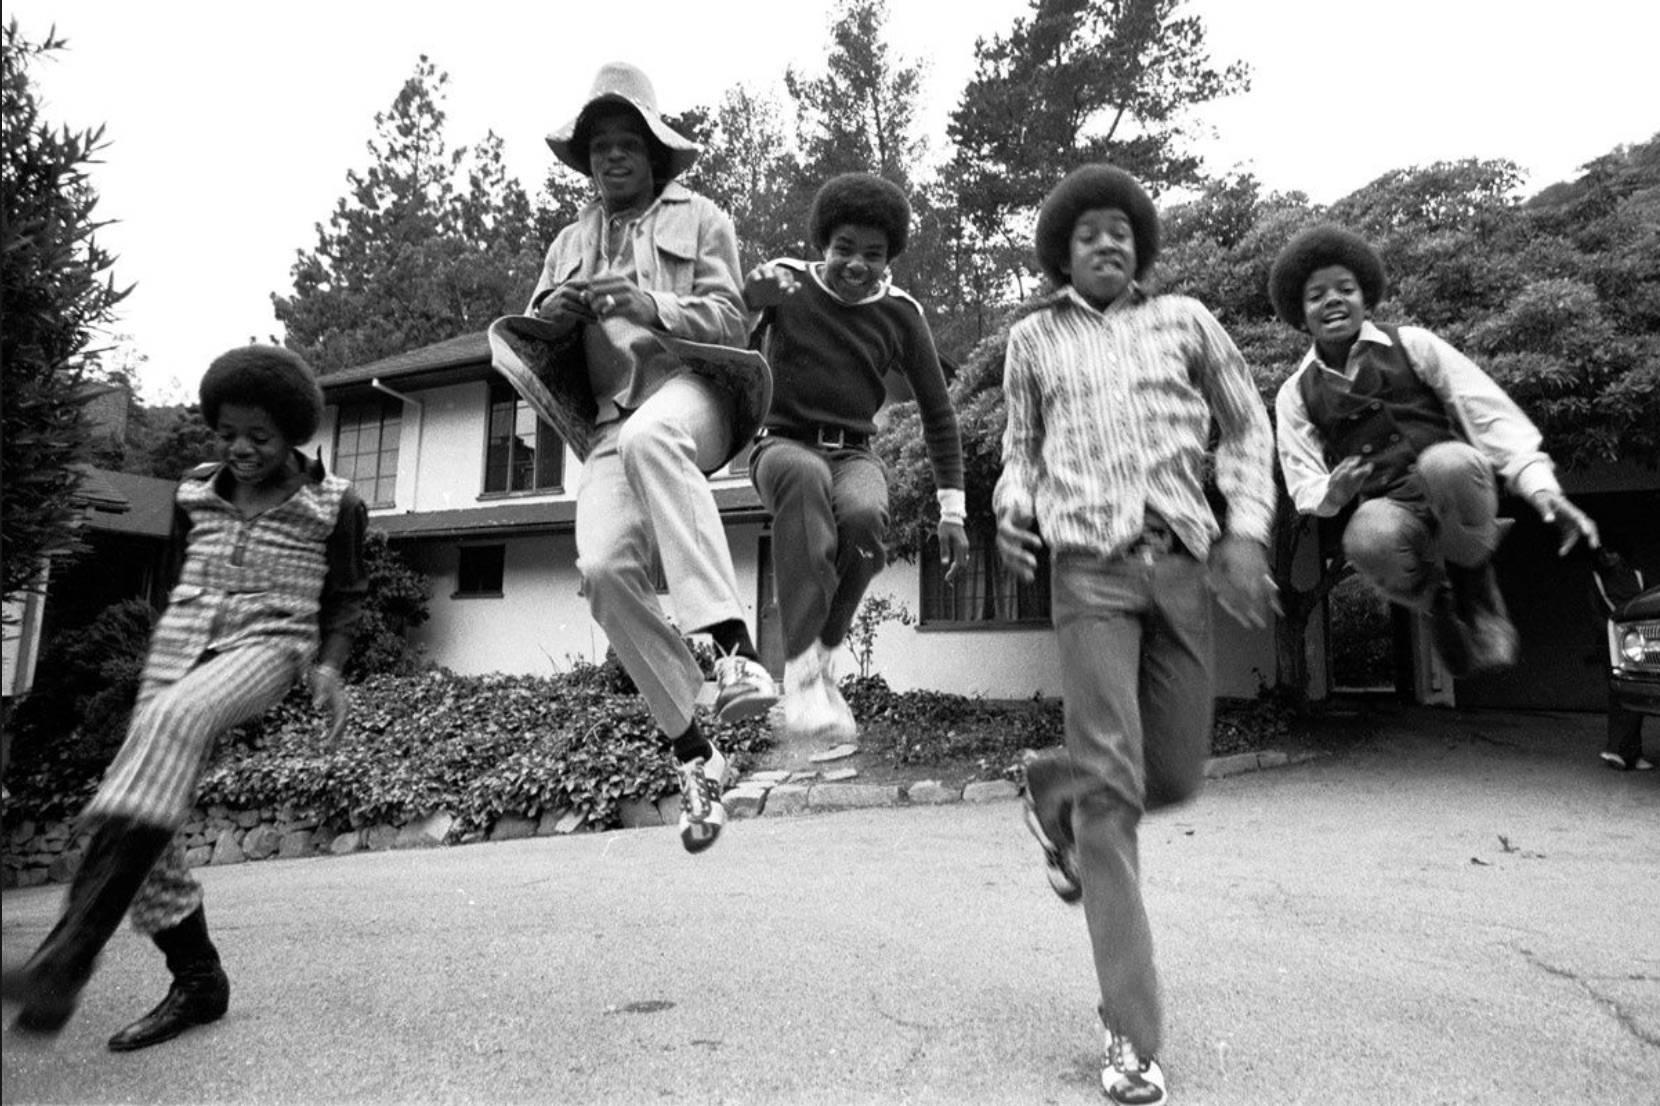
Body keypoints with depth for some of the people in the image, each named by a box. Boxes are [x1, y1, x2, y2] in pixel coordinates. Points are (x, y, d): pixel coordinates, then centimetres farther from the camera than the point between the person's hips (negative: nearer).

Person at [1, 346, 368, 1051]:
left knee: (174, 719, -38)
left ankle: (70, 951, -41)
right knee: (144, 830, -3)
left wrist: (330, 664, -4)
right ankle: (198, 980, 14)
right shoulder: (195, 493, 13)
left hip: (265, 647, -5)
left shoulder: (334, 504, 2)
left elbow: (346, 596, 10)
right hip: (181, 648, 6)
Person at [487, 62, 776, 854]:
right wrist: (552, 314, 0)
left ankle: (733, 646, -50)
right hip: (612, 420, 4)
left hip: (686, 388, -3)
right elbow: (531, 343, 23)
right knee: (604, 568, -22)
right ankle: (694, 751, -11)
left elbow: (730, 320, 6)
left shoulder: (697, 218, 18)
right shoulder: (571, 242, 29)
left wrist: (653, 305, -11)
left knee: (651, 437, -42)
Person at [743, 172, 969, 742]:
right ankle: (801, 671, -43)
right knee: (806, 477, -40)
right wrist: (753, 293, -27)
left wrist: (951, 511, 5)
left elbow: (938, 413, 8)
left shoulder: (900, 315, 4)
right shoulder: (785, 280, 1)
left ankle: (823, 653, -13)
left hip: (853, 455, 2)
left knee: (864, 516, -35)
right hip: (784, 444, -2)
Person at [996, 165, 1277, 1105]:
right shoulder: (1035, 339, 13)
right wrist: (1014, 507, -2)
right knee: (1112, 785, -10)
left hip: (1182, 564, 3)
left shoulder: (1184, 320, 13)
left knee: (1178, 775, 5)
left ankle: (1052, 790, 39)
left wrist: (1247, 531, 1)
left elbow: (1248, 429, 14)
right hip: (1091, 569, -2)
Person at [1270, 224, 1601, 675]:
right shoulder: (1294, 395, 11)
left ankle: (1474, 584, -7)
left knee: (1446, 460, -37)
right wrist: (1332, 493, -18)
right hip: (1383, 507, 0)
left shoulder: (1411, 344, 9)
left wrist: (1541, 487, -13)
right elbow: (1304, 488, 8)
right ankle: (1438, 602, -4)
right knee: (1367, 538, -39)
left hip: (1453, 487, 1)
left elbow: (1489, 410, 1)